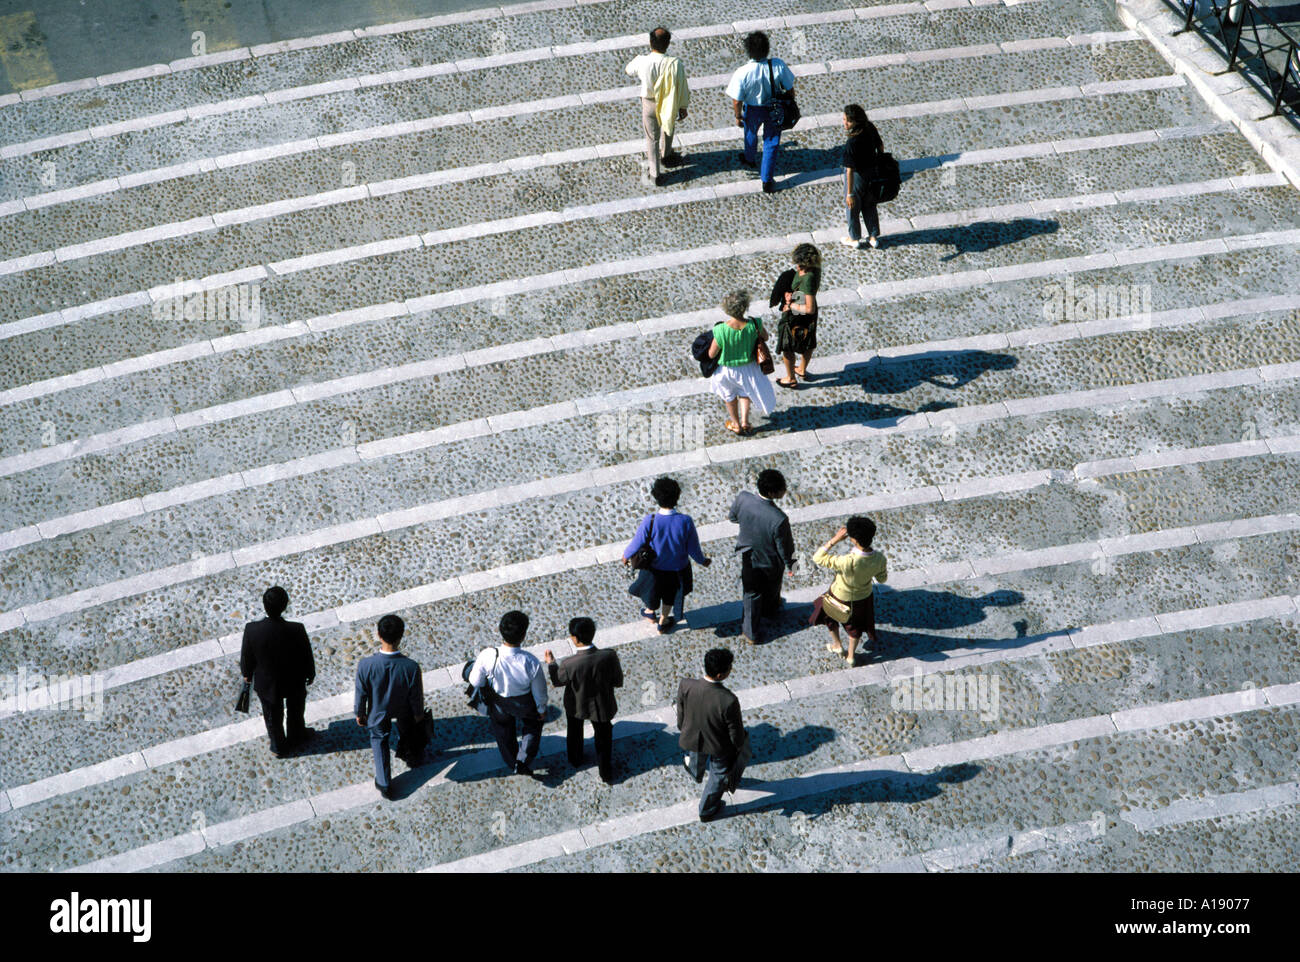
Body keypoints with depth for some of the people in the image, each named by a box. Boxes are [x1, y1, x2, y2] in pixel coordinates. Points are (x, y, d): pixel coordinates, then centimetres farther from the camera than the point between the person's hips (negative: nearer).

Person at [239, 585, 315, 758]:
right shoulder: (296, 630, -34)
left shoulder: (251, 630, -31)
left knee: (273, 716, 28)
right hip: (294, 682, -1)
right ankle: (296, 735, 57)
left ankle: (278, 746, 51)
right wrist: (310, 673, 5)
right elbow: (306, 656, -16)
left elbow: (246, 657, -12)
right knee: (295, 711, 31)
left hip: (267, 684, 1)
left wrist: (247, 673, 10)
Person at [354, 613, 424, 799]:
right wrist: (418, 714, 3)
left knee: (379, 740, 29)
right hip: (403, 713, 0)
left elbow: (360, 694, -18)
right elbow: (416, 696, -19)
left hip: (378, 713, 0)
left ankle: (384, 784, 39)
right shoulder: (411, 667, -37)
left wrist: (359, 714, 3)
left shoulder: (365, 665, -36)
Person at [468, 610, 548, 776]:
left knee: (503, 732, 32)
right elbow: (539, 691, -18)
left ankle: (512, 763, 56)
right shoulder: (531, 662, -38)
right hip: (525, 704, -1)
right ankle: (523, 762, 28)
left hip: (498, 703, 1)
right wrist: (542, 709, 3)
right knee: (533, 726, 34)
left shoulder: (487, 656, -38)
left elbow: (475, 682, -19)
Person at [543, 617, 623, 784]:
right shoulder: (609, 657, -32)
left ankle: (575, 759, 59)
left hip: (576, 706, 0)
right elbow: (618, 682, -17)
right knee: (603, 739, 27)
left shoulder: (568, 664, -35)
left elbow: (558, 682, -13)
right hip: (601, 707, 0)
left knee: (574, 732, 33)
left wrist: (551, 663, 4)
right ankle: (606, 773, 44)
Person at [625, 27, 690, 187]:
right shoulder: (675, 64, -29)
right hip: (669, 105, 1)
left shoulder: (642, 62, -28)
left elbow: (629, 71, -2)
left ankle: (655, 175, 26)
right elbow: (682, 88, -15)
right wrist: (682, 107, 3)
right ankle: (666, 156, 57)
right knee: (668, 129, 32)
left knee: (652, 138, 17)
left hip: (650, 104, -1)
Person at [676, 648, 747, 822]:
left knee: (697, 756, 39)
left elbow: (681, 716, -11)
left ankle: (696, 772, 74)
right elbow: (736, 733, -23)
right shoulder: (729, 701, -40)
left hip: (692, 739, 4)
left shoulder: (685, 686, -31)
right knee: (718, 775, 28)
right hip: (719, 746, -4)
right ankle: (707, 811, 51)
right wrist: (739, 745, 0)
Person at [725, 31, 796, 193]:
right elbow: (789, 88, -13)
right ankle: (767, 181, 28)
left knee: (751, 133, 31)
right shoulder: (778, 65, -28)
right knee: (771, 143, 19)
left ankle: (749, 159, 61)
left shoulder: (742, 73, -33)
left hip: (753, 110, 0)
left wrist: (738, 116, -1)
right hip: (775, 109, 1)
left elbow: (737, 101, -21)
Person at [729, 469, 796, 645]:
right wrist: (789, 564, -3)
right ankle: (770, 608, 62)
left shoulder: (743, 499, -30)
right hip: (771, 562, -2)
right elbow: (784, 547, -23)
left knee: (752, 595, 25)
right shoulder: (779, 519, -40)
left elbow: (733, 516, -6)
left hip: (749, 558, 3)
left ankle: (750, 633, 38)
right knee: (771, 589, 31)